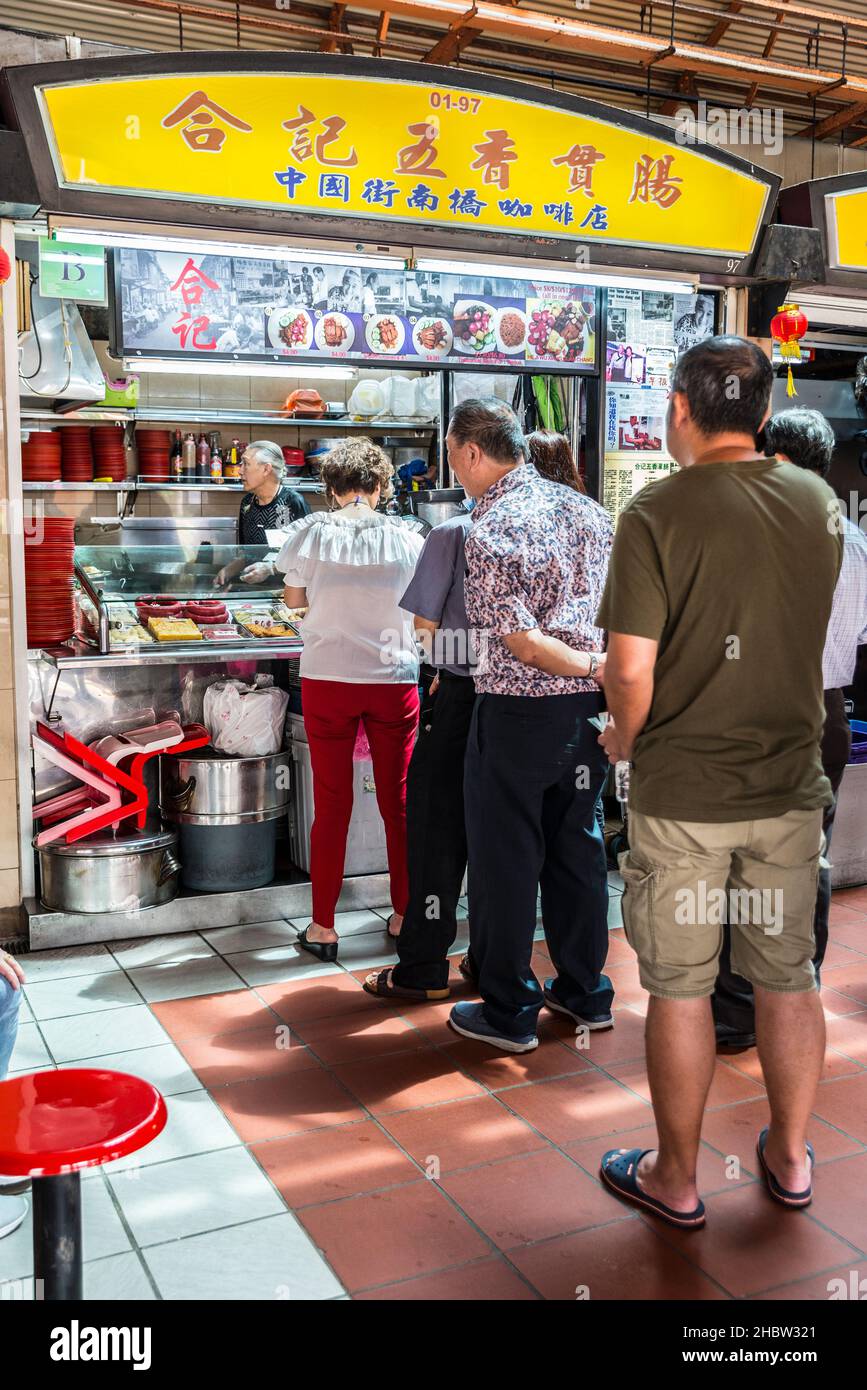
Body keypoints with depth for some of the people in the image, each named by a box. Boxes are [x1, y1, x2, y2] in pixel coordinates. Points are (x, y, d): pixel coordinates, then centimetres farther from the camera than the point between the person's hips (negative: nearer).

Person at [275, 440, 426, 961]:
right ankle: (405, 914, 23)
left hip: (328, 680, -1)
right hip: (394, 679, 1)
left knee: (331, 805, 7)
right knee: (399, 802, 12)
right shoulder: (407, 536, -3)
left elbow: (295, 598, 7)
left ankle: (323, 927, 14)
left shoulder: (312, 532, -5)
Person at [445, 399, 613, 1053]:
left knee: (506, 856, 6)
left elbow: (521, 639, -19)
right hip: (591, 707, 7)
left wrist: (598, 668, -10)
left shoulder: (490, 530, -15)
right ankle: (586, 991, 29)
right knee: (578, 845, 17)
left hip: (520, 711, -7)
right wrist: (605, 669, 13)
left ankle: (509, 1010, 17)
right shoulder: (585, 508, 6)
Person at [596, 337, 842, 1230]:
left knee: (680, 989, 9)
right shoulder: (818, 501, 2)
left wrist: (621, 739, 1)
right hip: (791, 786, 5)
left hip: (682, 795, -4)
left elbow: (632, 669, -18)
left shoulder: (657, 512, -15)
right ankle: (790, 1156, 35)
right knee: (788, 979, 17)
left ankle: (675, 1180, 25)